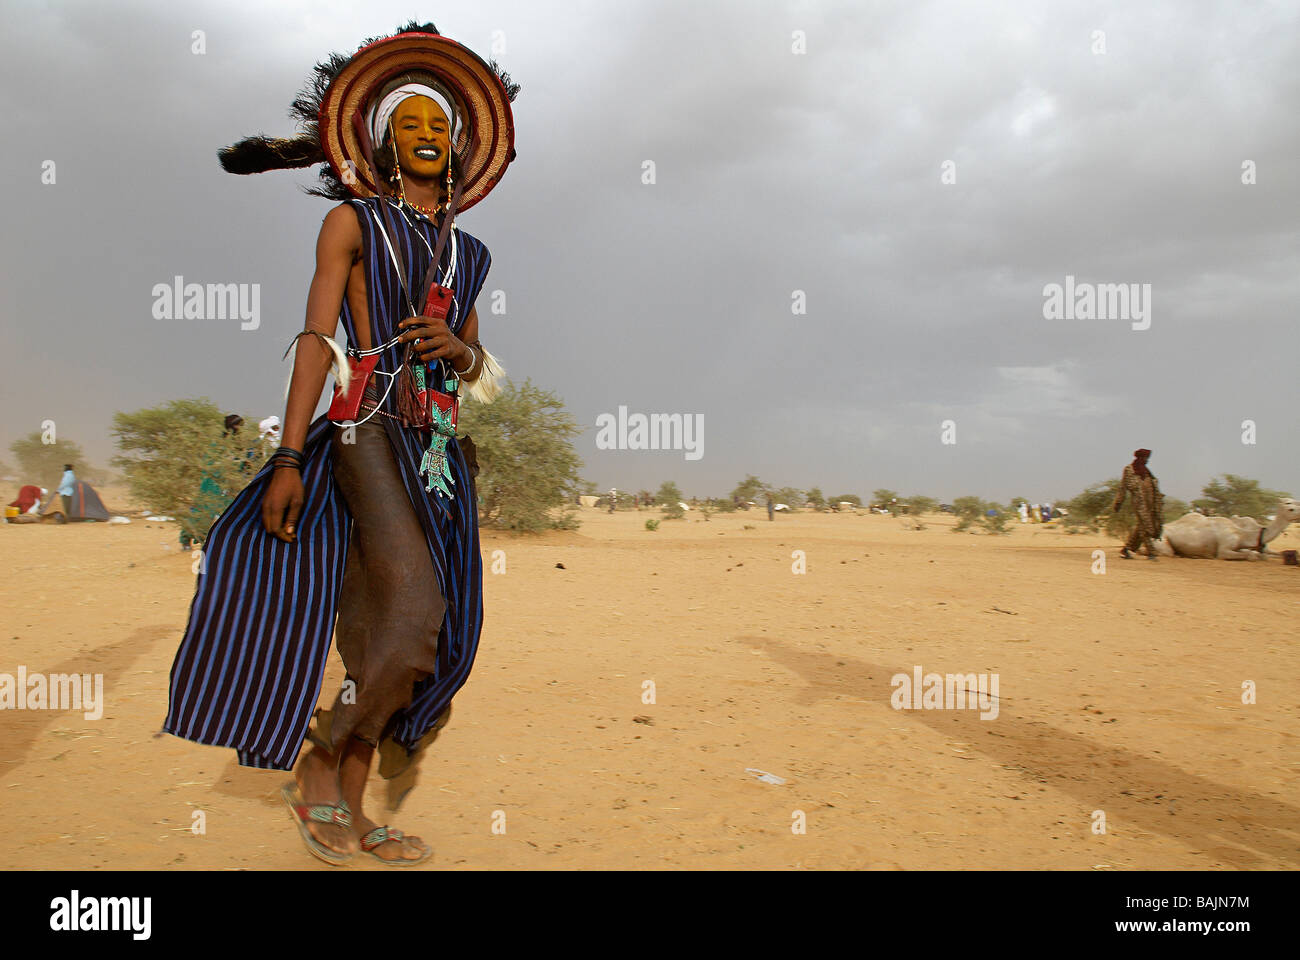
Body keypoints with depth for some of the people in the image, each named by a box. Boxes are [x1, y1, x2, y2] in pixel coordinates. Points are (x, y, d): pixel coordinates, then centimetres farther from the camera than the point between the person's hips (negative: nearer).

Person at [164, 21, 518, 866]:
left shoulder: (466, 252, 21)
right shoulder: (353, 221, 8)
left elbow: (480, 369, 22)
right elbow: (316, 337, -3)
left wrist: (456, 347, -3)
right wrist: (290, 456, -11)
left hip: (439, 444, 5)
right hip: (369, 425, -5)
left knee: (380, 632, 4)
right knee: (415, 615, -19)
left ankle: (351, 808, 11)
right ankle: (318, 766, 2)